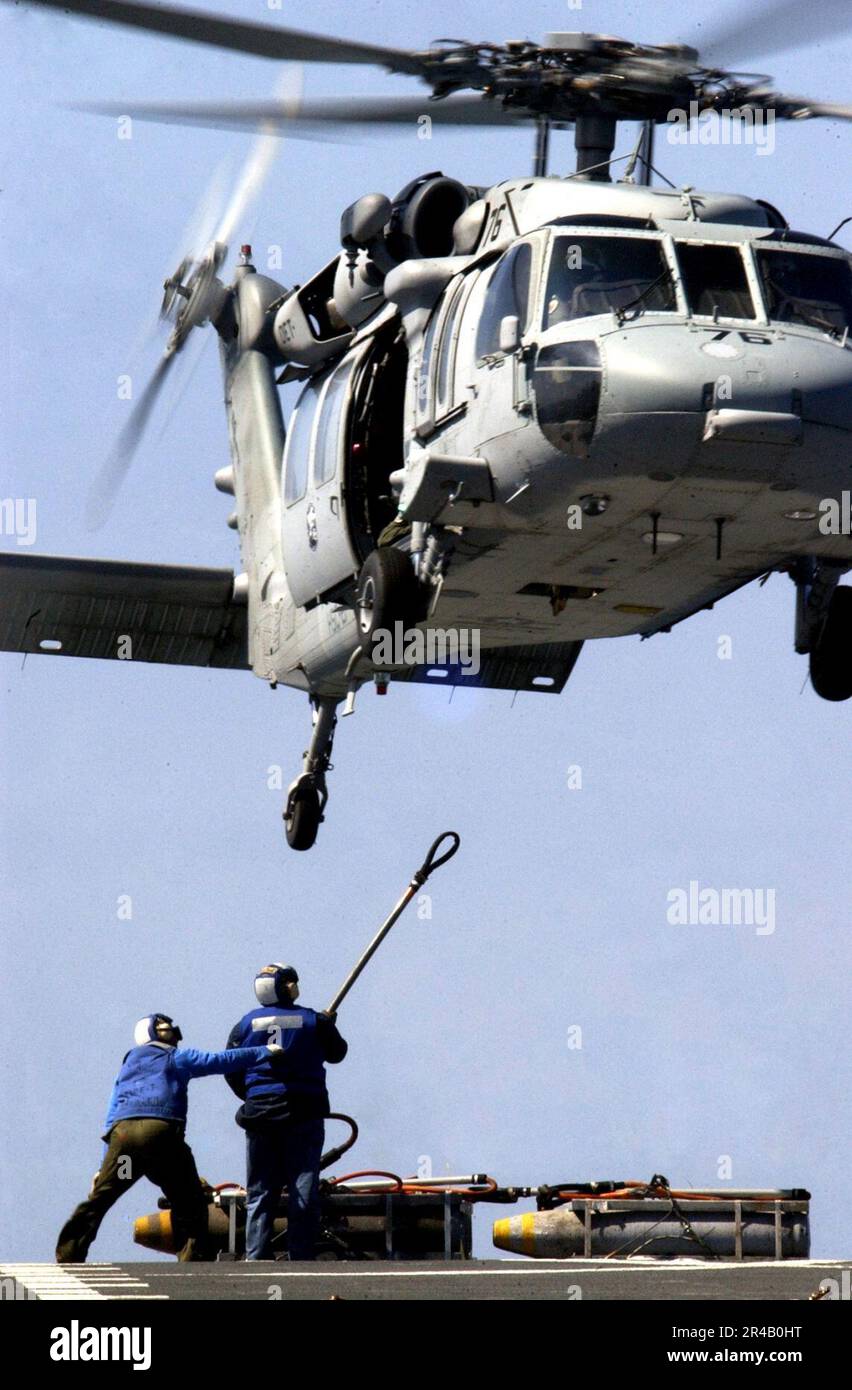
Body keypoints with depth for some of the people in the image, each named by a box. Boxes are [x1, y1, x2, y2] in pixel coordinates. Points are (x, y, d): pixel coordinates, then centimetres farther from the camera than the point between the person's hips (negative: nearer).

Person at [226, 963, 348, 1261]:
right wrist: (329, 1025, 32)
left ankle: (256, 1257, -3)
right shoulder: (314, 1021, -1)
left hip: (260, 1112, 2)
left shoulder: (247, 1024, 4)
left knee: (260, 1192, 6)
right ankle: (302, 1259, -4)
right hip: (304, 1112, -2)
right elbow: (337, 1053, 13)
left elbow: (231, 1071, 5)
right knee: (303, 1192, 1)